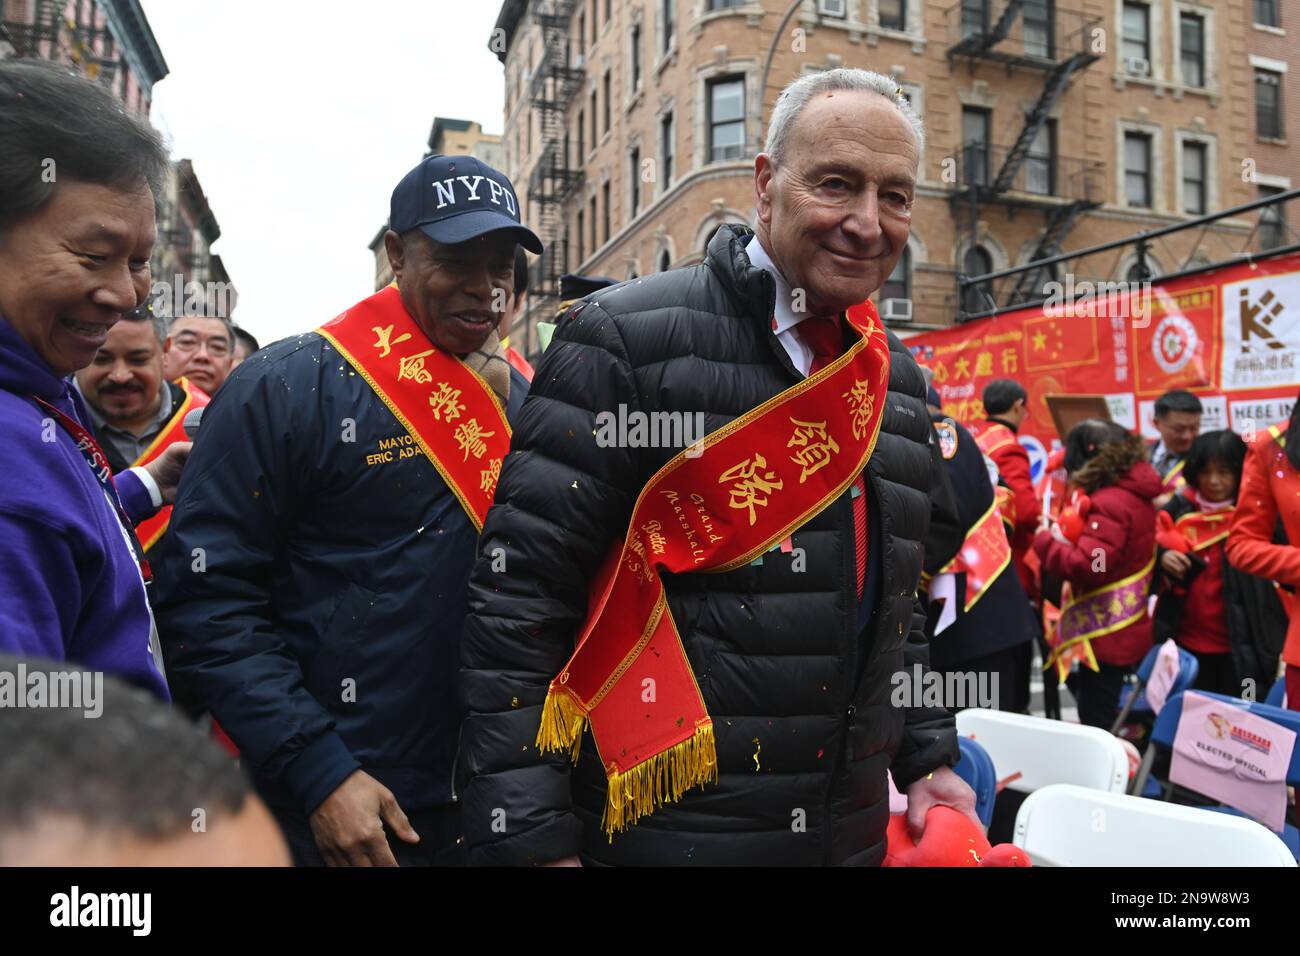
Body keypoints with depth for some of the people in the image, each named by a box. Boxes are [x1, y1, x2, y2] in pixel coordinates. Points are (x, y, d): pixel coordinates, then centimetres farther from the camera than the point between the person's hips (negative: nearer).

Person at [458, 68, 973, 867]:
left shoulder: (901, 382, 7)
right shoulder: (629, 339, -15)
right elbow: (516, 598, -17)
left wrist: (928, 759, 11)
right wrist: (528, 838, -17)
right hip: (657, 831, -6)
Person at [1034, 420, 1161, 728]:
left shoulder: (1108, 504, -21)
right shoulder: (1136, 493, 9)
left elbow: (1087, 567, -28)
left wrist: (1046, 540, -14)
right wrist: (1066, 540, 2)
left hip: (1105, 636, -10)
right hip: (1124, 632, 10)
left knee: (1096, 727, -1)